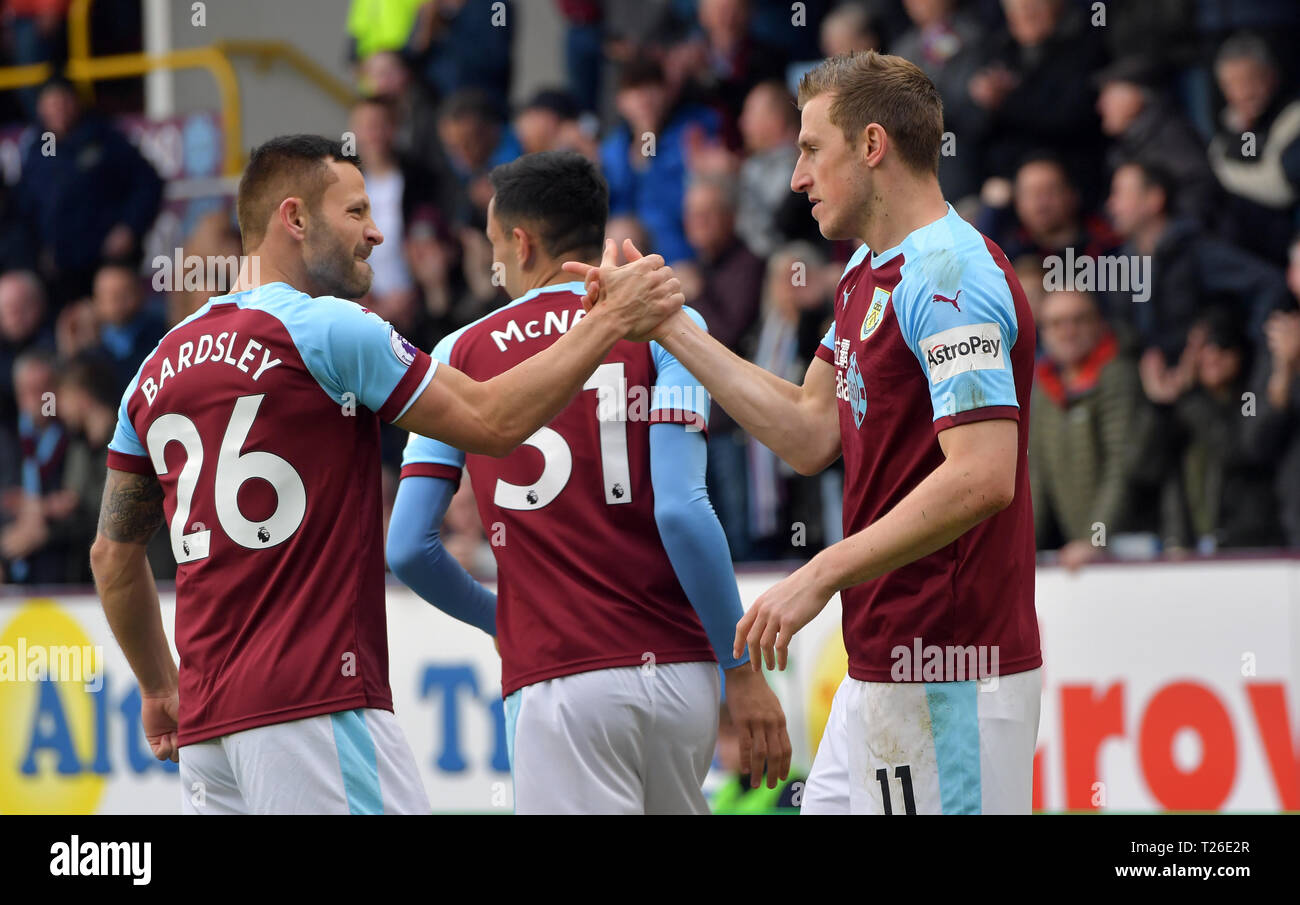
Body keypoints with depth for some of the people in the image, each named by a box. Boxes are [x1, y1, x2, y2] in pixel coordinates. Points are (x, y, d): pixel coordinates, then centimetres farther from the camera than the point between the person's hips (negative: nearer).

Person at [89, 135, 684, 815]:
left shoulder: (159, 369, 15)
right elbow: (491, 421, -3)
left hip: (207, 723, 7)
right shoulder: (329, 327, -5)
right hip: (317, 707, -7)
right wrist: (613, 321, 5)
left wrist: (159, 687, 32)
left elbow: (113, 557, 22)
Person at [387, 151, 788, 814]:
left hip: (555, 681, -1)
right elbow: (680, 511, -10)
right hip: (678, 667, 1)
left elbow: (408, 548, 5)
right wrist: (742, 670, -5)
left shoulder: (460, 355, 8)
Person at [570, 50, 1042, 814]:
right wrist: (669, 327, 16)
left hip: (949, 677, -10)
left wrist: (823, 576, -23)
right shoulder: (867, 277, 16)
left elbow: (982, 477, -25)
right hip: (885, 668, 10)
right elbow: (812, 434, 18)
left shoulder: (952, 277, -17)